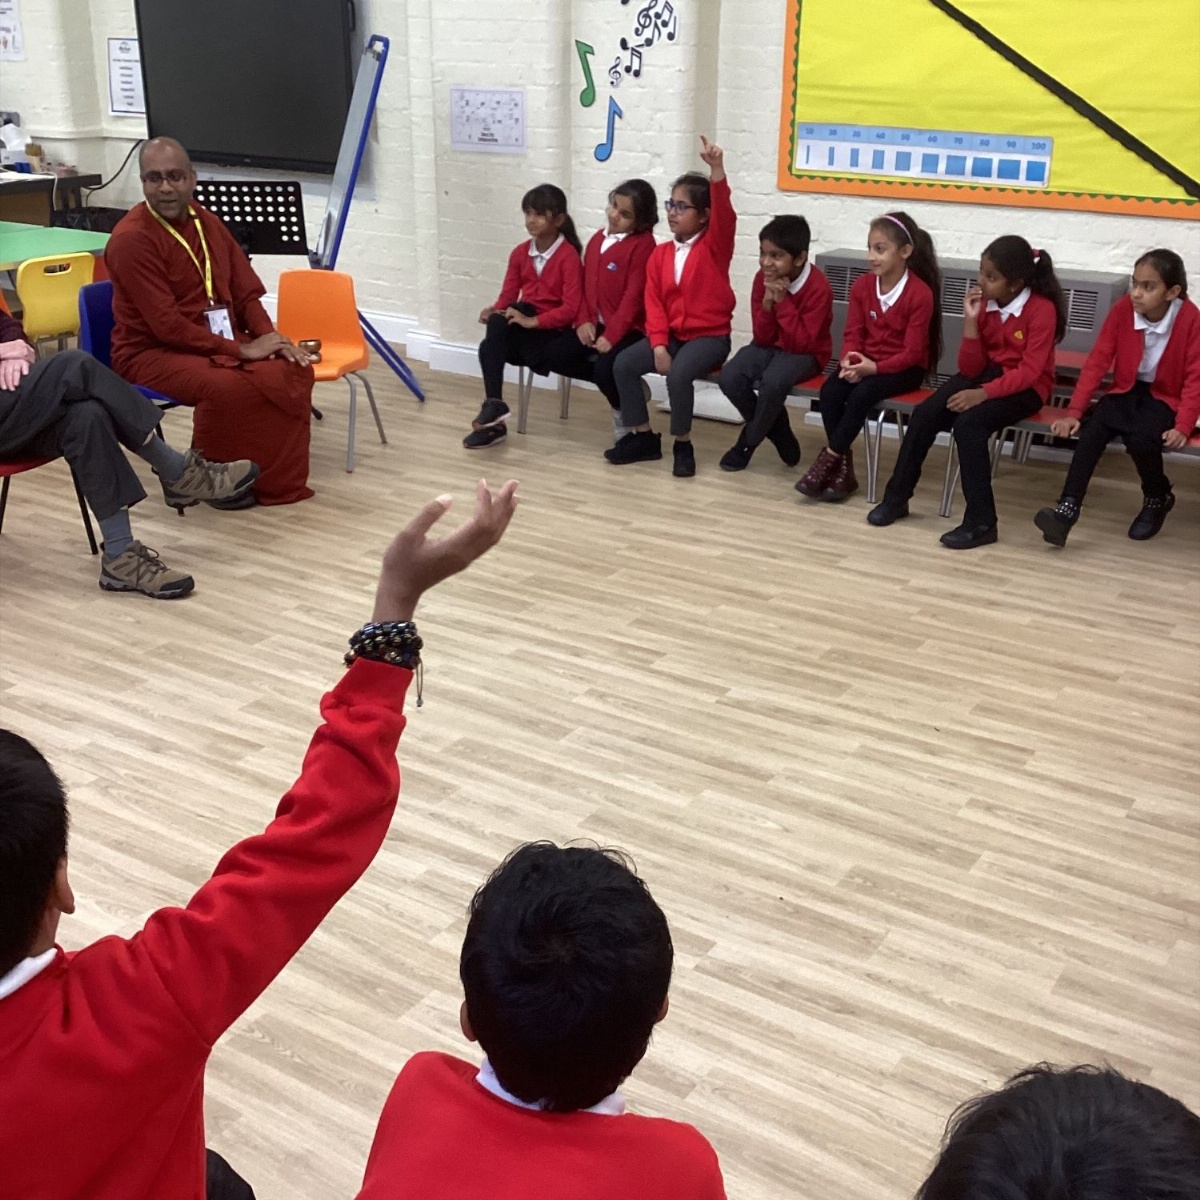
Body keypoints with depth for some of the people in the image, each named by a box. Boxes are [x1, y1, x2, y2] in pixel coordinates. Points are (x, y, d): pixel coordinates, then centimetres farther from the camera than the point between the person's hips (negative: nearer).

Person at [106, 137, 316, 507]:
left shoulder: (208, 223, 7)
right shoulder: (131, 239, -17)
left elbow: (245, 294, 10)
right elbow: (166, 325, -22)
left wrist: (270, 337, -11)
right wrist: (241, 349, -24)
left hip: (218, 343, 7)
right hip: (152, 352, -7)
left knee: (292, 370, -16)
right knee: (226, 386, -35)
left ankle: (280, 479, -6)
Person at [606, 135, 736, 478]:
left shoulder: (715, 246, -4)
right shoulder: (660, 254, 8)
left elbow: (724, 215, -26)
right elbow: (654, 304, 2)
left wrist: (716, 170, -40)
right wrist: (659, 346, -11)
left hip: (710, 335, -5)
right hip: (670, 334, 5)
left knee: (678, 374, -32)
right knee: (624, 364, -13)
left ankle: (683, 445, -11)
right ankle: (642, 437, 0)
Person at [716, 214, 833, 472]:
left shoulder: (818, 287, -21)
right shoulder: (763, 278, -7)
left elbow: (802, 343, -26)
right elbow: (762, 338, -6)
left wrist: (783, 301, -29)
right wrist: (767, 303, -24)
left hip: (805, 353, -5)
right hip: (770, 345, 5)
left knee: (773, 382, -36)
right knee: (730, 378, -23)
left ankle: (749, 442, -8)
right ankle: (777, 430, 1)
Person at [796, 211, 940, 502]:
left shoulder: (921, 293, -16)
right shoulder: (862, 285, 1)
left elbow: (913, 351, -17)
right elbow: (853, 333, 4)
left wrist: (874, 367, -28)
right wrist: (848, 359, -19)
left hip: (905, 368, -5)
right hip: (865, 361, 5)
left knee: (862, 394, -32)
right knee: (829, 390, -22)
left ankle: (828, 459, -20)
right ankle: (843, 468, -15)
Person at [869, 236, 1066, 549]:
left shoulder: (1042, 309, -18)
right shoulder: (984, 303, -1)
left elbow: (1030, 371, -24)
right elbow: (970, 368, -4)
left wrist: (983, 393, -33)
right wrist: (971, 321, -16)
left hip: (1026, 387, -6)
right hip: (985, 374, 6)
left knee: (969, 422, -31)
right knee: (924, 413, -14)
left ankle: (982, 522, -24)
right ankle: (896, 498, 2)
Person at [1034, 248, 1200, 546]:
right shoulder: (1122, 309, -9)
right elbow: (1097, 361, -9)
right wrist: (1074, 412, -16)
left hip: (1166, 399, -3)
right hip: (1127, 391, 3)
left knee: (1140, 440, -32)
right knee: (1092, 427, -28)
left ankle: (1158, 499, 1)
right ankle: (1067, 509, -35)